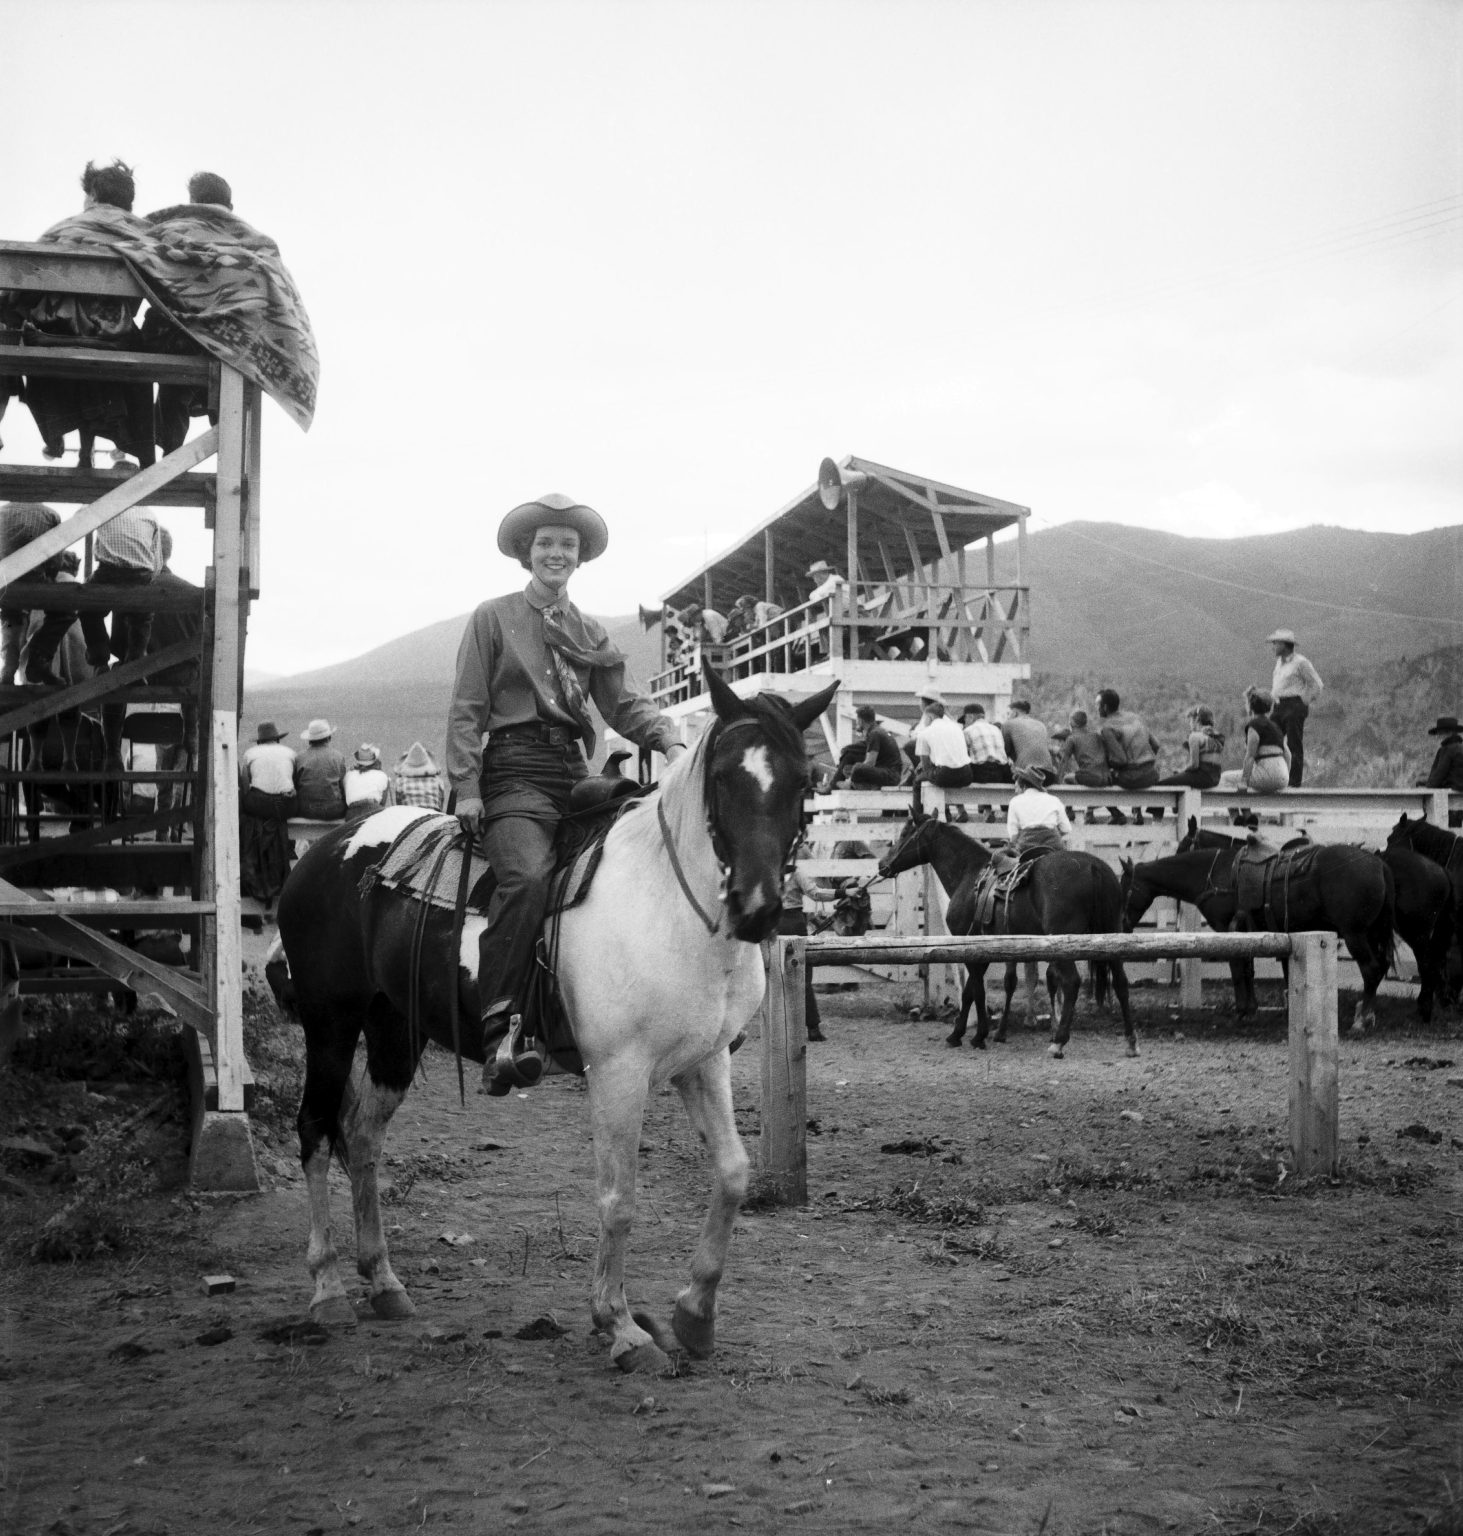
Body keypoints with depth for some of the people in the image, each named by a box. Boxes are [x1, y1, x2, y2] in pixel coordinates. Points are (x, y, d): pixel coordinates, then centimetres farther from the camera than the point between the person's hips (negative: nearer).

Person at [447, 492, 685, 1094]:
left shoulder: (589, 633, 21)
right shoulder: (493, 618, 8)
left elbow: (626, 704, 13)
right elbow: (467, 708, 3)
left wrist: (670, 742, -7)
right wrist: (465, 787, -7)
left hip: (574, 771, 6)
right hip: (515, 770, -6)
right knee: (528, 875, -30)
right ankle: (501, 1024, -33)